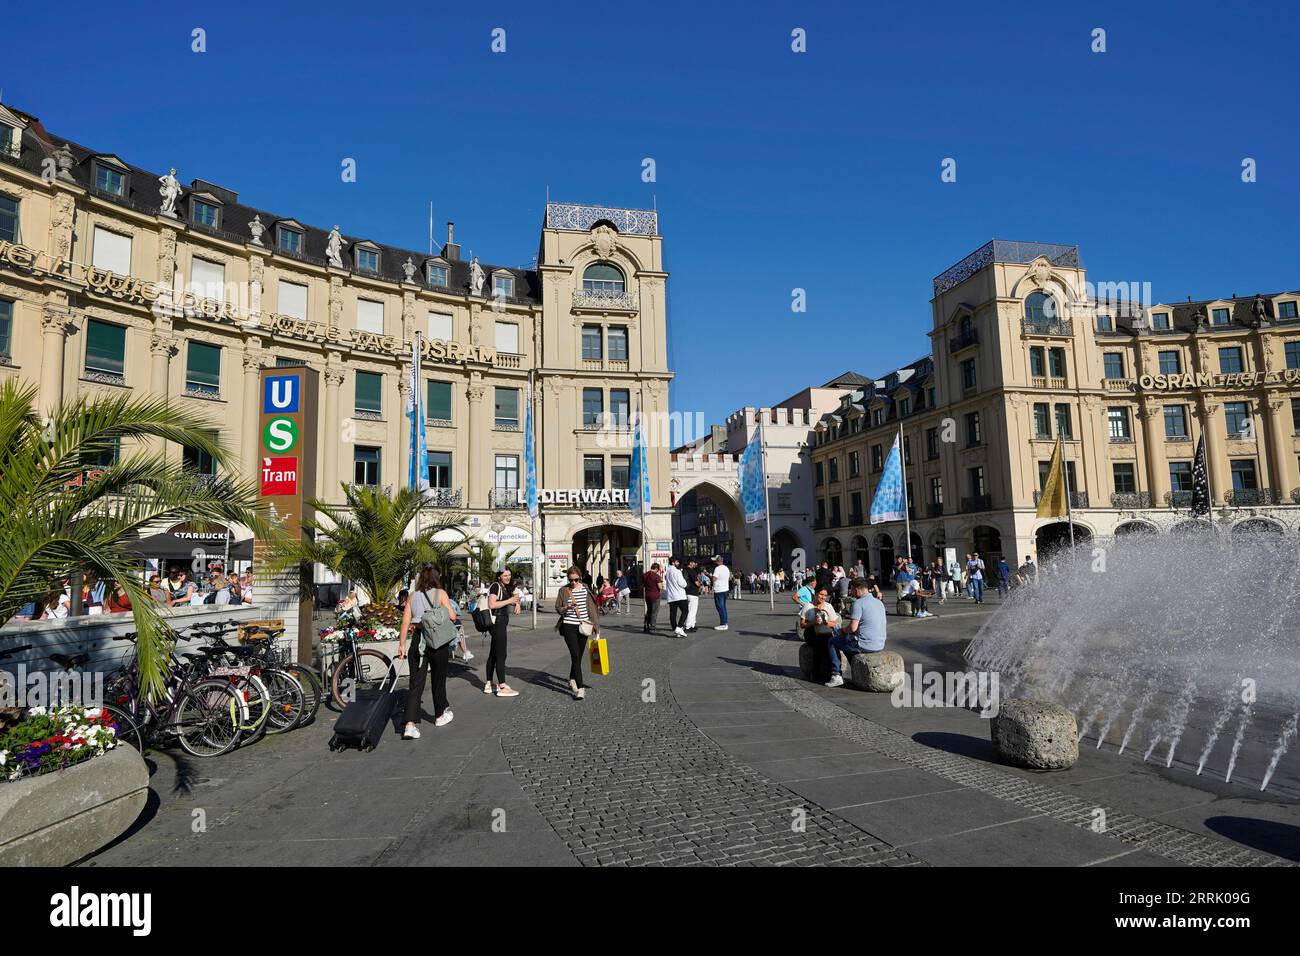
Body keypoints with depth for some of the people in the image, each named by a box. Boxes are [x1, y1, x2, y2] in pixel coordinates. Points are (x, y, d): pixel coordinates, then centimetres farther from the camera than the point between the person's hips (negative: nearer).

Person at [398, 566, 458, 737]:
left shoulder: (413, 596, 5)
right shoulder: (440, 594, -4)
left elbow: (405, 622, 1)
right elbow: (452, 617, -9)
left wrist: (401, 644, 7)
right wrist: (449, 606, 12)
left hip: (418, 641, 2)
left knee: (415, 684, 1)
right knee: (438, 680, 16)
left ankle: (410, 725, -11)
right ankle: (440, 715, 34)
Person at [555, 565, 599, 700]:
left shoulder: (585, 589, 3)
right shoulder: (563, 590, -2)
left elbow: (591, 607, 9)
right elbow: (558, 609, 2)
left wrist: (595, 624, 7)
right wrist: (568, 607, -18)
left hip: (583, 626, 3)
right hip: (569, 626, -3)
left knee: (578, 655, 14)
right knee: (576, 655, -12)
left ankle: (572, 680, 37)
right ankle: (580, 688, -15)